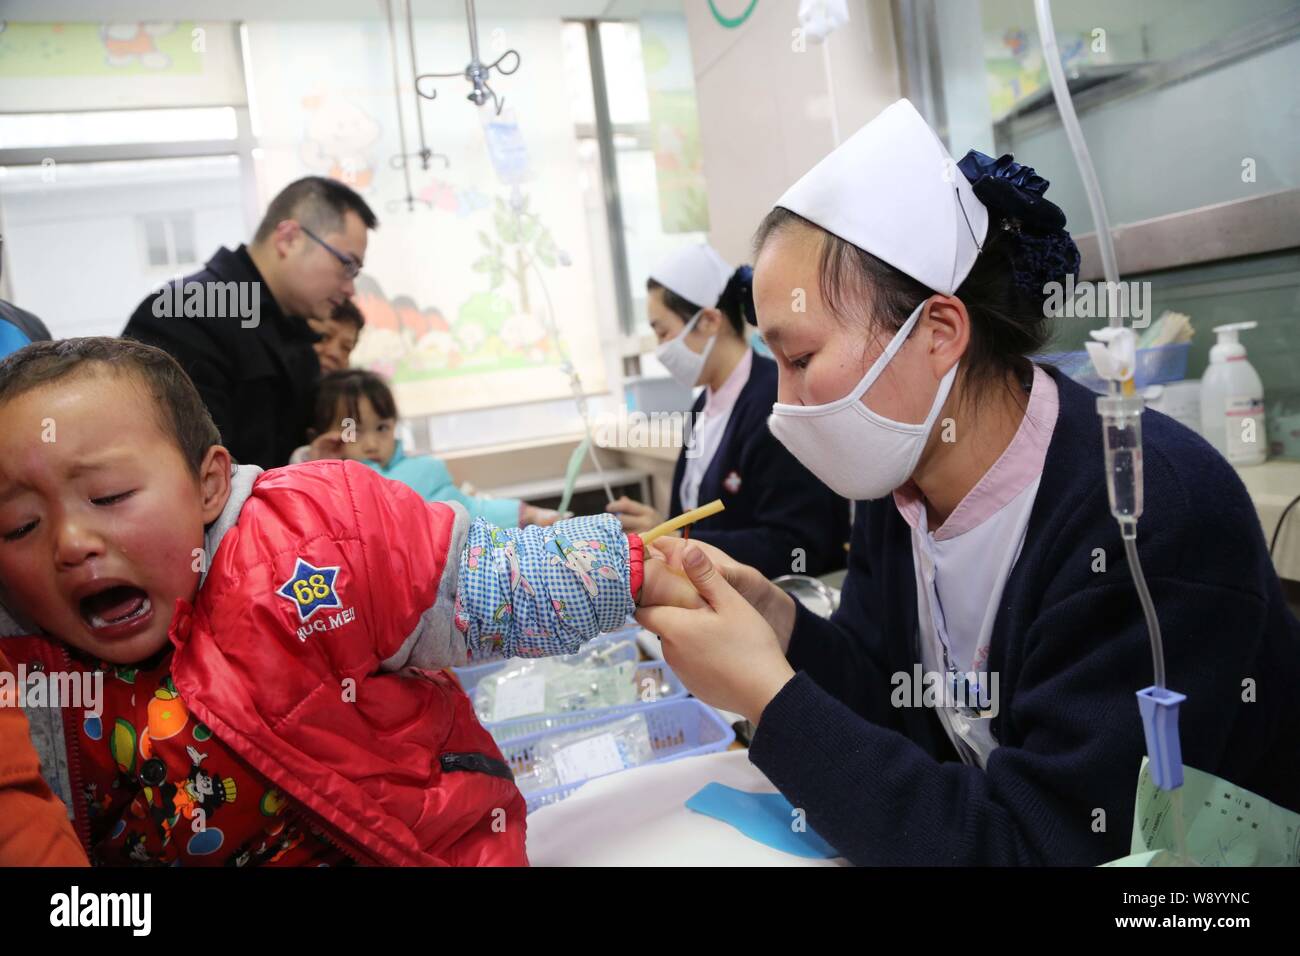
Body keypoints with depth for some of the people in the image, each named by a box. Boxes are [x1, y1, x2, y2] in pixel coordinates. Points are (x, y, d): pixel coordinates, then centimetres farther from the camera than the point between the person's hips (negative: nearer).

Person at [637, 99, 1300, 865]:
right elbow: (897, 714, 1)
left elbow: (1036, 846, -26)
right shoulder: (897, 483, -3)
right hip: (976, 829, 6)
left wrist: (770, 697, -25)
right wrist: (771, 621, -15)